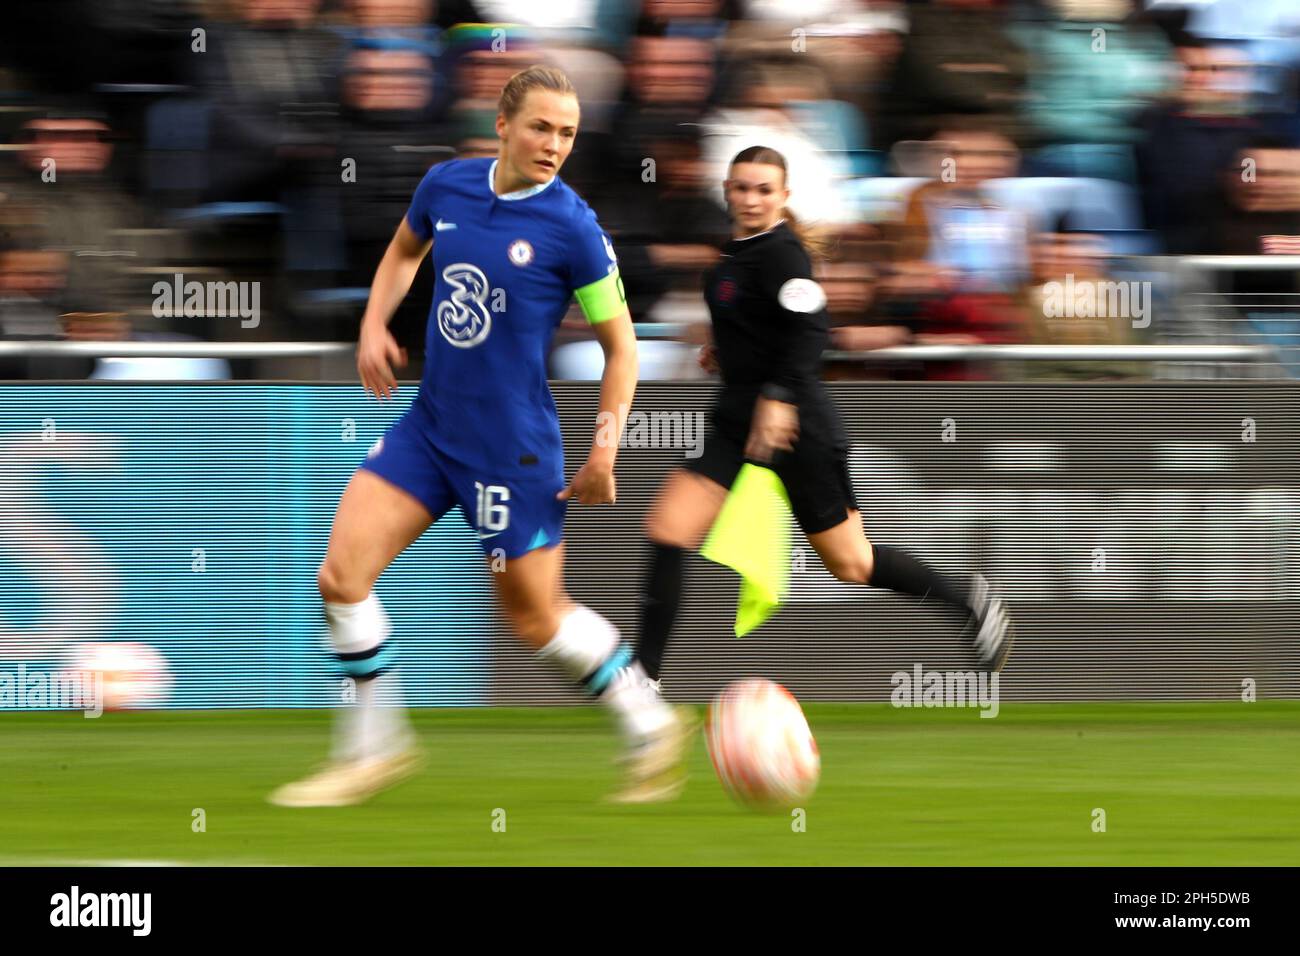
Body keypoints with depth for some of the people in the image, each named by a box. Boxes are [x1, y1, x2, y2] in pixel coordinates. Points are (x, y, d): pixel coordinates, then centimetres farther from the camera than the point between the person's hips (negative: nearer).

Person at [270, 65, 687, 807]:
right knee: (341, 575, -5)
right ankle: (374, 749, 9)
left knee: (536, 614, 4)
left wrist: (604, 452, -9)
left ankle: (649, 726, 25)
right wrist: (374, 325, 8)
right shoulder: (448, 187, 0)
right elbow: (405, 251, 23)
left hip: (514, 448, -5)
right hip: (429, 429, 5)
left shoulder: (572, 229, -14)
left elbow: (620, 344, -5)